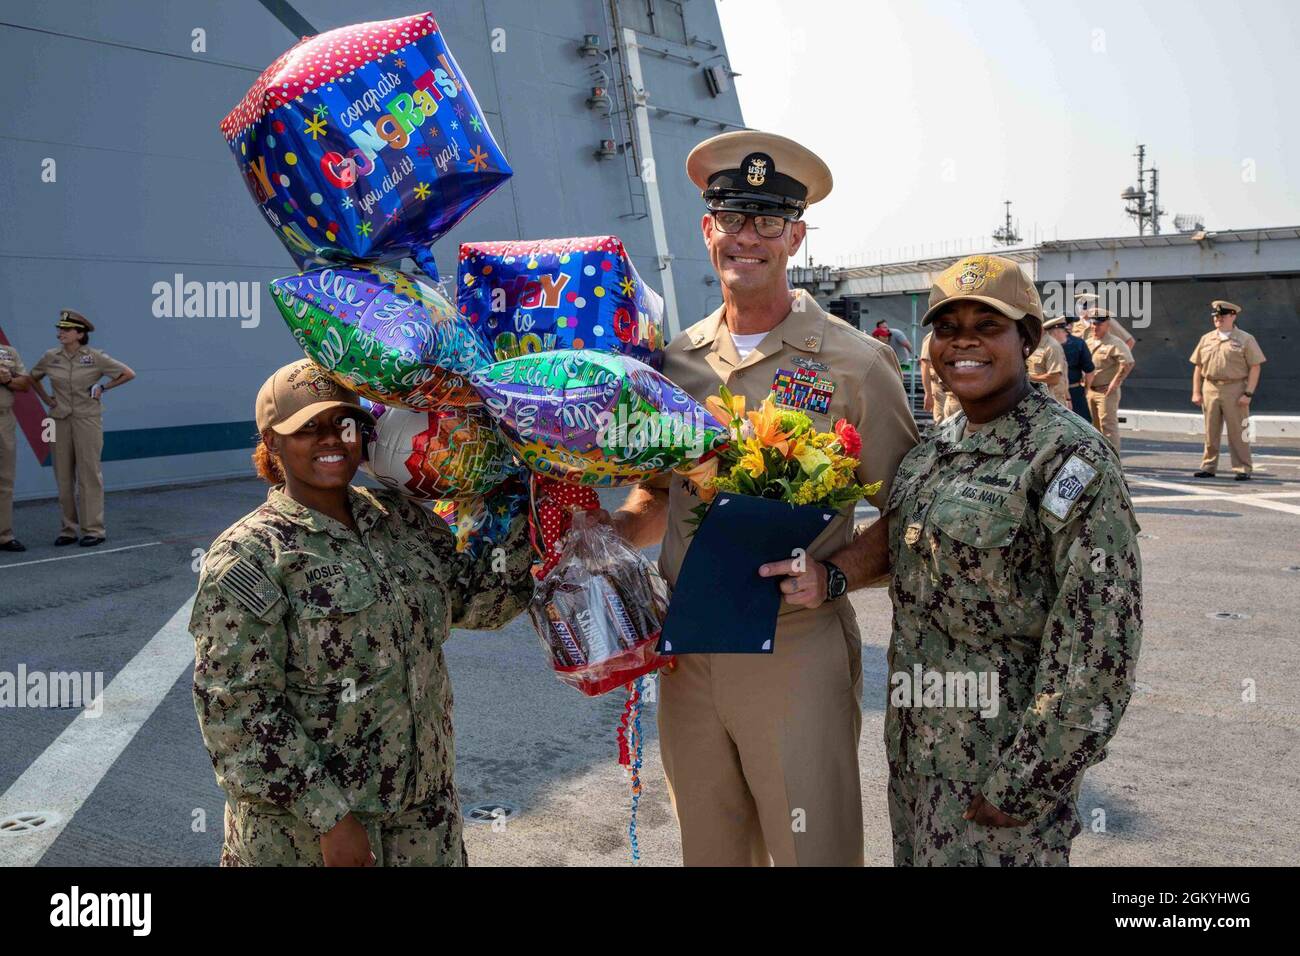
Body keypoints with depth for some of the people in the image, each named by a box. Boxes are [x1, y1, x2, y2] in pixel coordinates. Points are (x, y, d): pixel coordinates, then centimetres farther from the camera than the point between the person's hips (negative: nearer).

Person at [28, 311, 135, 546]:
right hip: (60, 420, 4)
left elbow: (128, 374, 0)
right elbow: (32, 378, 22)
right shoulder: (51, 357, 4)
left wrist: (102, 387, -2)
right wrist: (46, 400, 10)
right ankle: (68, 529, 15)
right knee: (63, 476, 6)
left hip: (88, 419, -4)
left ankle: (93, 529, 3)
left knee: (89, 474, -2)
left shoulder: (95, 357, -6)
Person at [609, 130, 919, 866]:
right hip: (686, 654, 5)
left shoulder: (855, 363, -7)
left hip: (797, 653, -4)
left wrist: (833, 577, -19)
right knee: (710, 850, 19)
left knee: (814, 849, 6)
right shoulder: (676, 362, 6)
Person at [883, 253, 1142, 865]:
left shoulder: (1068, 455, -17)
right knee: (918, 856, 20)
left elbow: (1100, 638, -21)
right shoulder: (936, 446, 6)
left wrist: (1024, 782, -20)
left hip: (1004, 746, -7)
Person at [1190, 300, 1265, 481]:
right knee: (1211, 432, 8)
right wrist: (1196, 392, 6)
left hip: (1235, 389, -4)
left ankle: (1243, 469, 5)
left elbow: (1255, 368, -4)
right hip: (1210, 389, 4)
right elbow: (1198, 367, 13)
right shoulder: (1206, 339, 12)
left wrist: (1248, 393, -12)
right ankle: (1208, 467, 16)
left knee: (1238, 432, -1)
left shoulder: (1245, 340, 0)